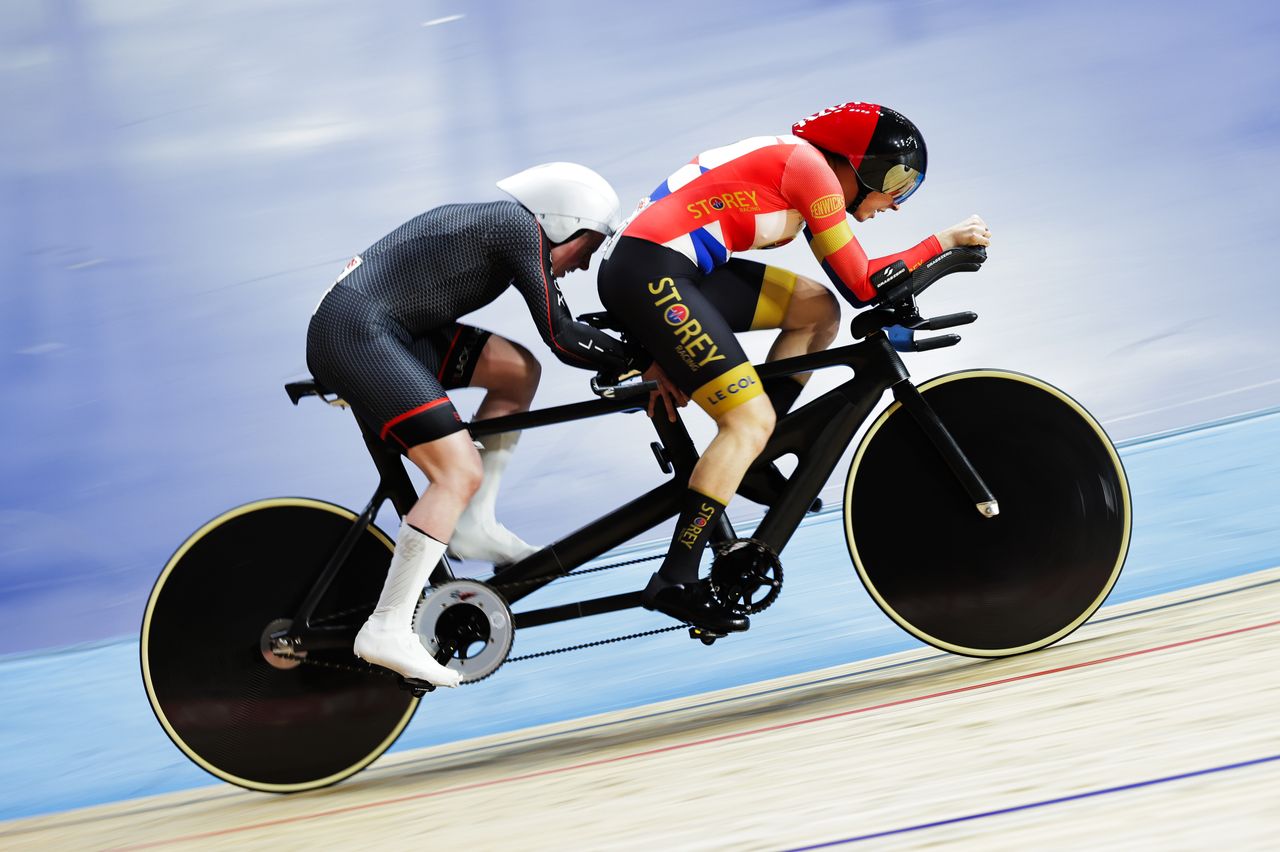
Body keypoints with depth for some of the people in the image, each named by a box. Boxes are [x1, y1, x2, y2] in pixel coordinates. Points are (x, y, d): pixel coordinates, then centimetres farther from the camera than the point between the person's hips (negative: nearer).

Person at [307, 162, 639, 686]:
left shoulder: (490, 224, 21)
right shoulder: (519, 226, -7)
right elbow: (562, 339, -8)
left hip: (378, 332, 10)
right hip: (356, 333, -10)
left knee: (518, 369, 12)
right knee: (461, 472, -15)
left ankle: (474, 526, 11)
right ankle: (388, 632, -16)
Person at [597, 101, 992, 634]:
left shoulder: (795, 162, 20)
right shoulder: (813, 171, -8)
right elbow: (862, 285, -6)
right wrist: (944, 241, 3)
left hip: (675, 271, 9)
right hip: (648, 274, -9)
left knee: (817, 309, 10)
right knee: (751, 419, -13)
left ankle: (752, 458, 12)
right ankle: (674, 581, -14)